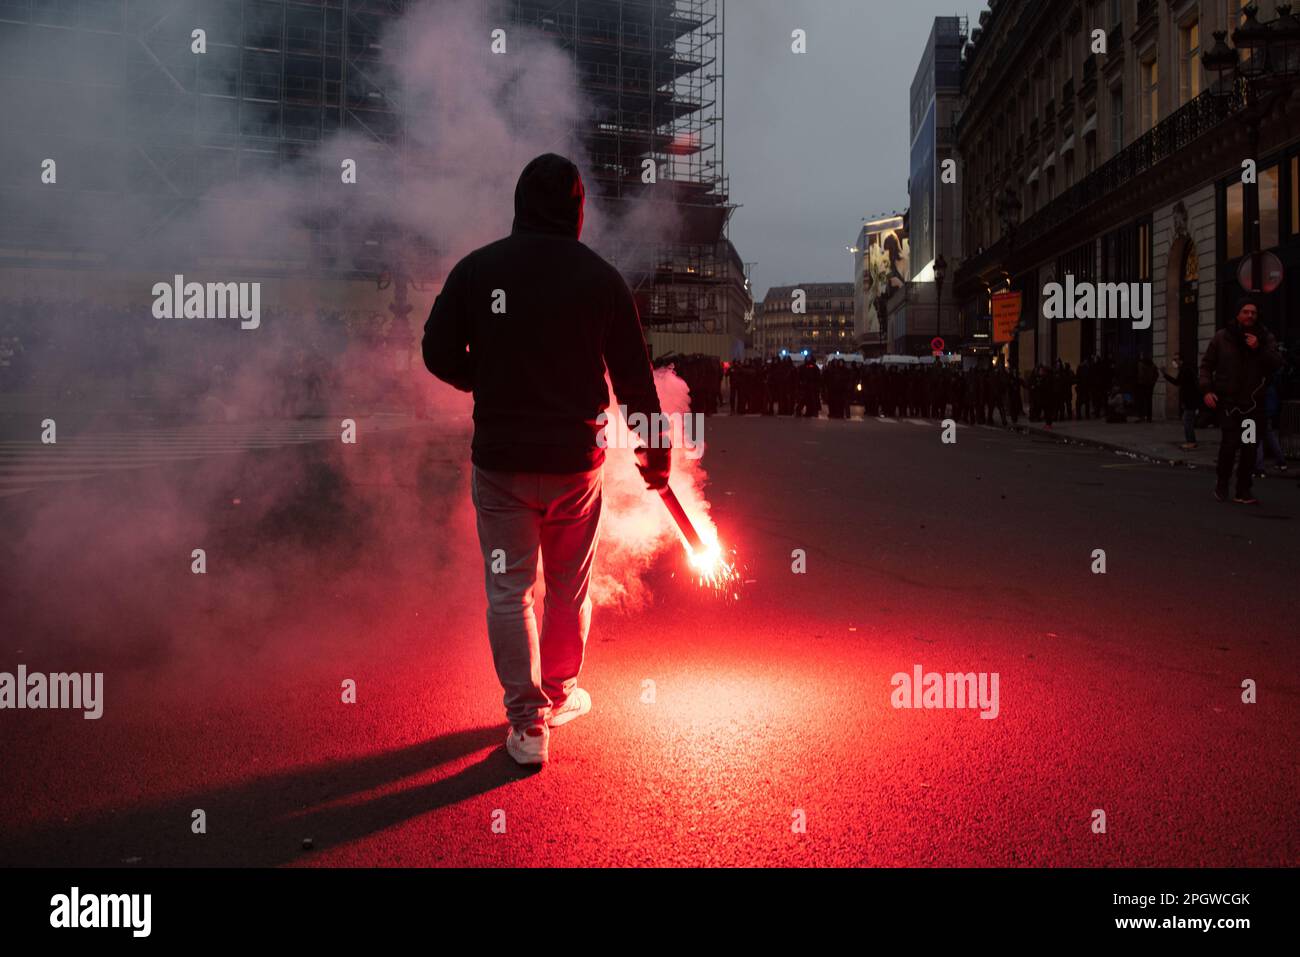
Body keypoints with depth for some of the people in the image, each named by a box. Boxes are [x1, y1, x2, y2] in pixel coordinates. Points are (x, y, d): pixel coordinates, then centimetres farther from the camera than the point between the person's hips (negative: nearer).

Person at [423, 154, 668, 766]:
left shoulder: (476, 269, -3)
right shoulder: (600, 278, -4)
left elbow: (439, 354, -1)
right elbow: (635, 377, -1)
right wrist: (656, 454, 9)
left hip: (500, 459, 0)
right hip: (575, 461, 1)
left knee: (509, 589, 7)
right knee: (569, 584, 18)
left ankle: (526, 722, 8)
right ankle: (560, 692, 35)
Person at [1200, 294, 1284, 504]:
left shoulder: (1265, 338, 5)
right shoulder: (1222, 337, 1)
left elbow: (1277, 363, -5)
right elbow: (1206, 364, 6)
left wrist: (1259, 349, -20)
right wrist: (1207, 390, -5)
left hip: (1253, 402, 2)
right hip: (1228, 401, -2)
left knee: (1249, 448, 0)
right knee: (1230, 441, -14)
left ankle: (1243, 491, 9)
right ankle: (1222, 483, 7)